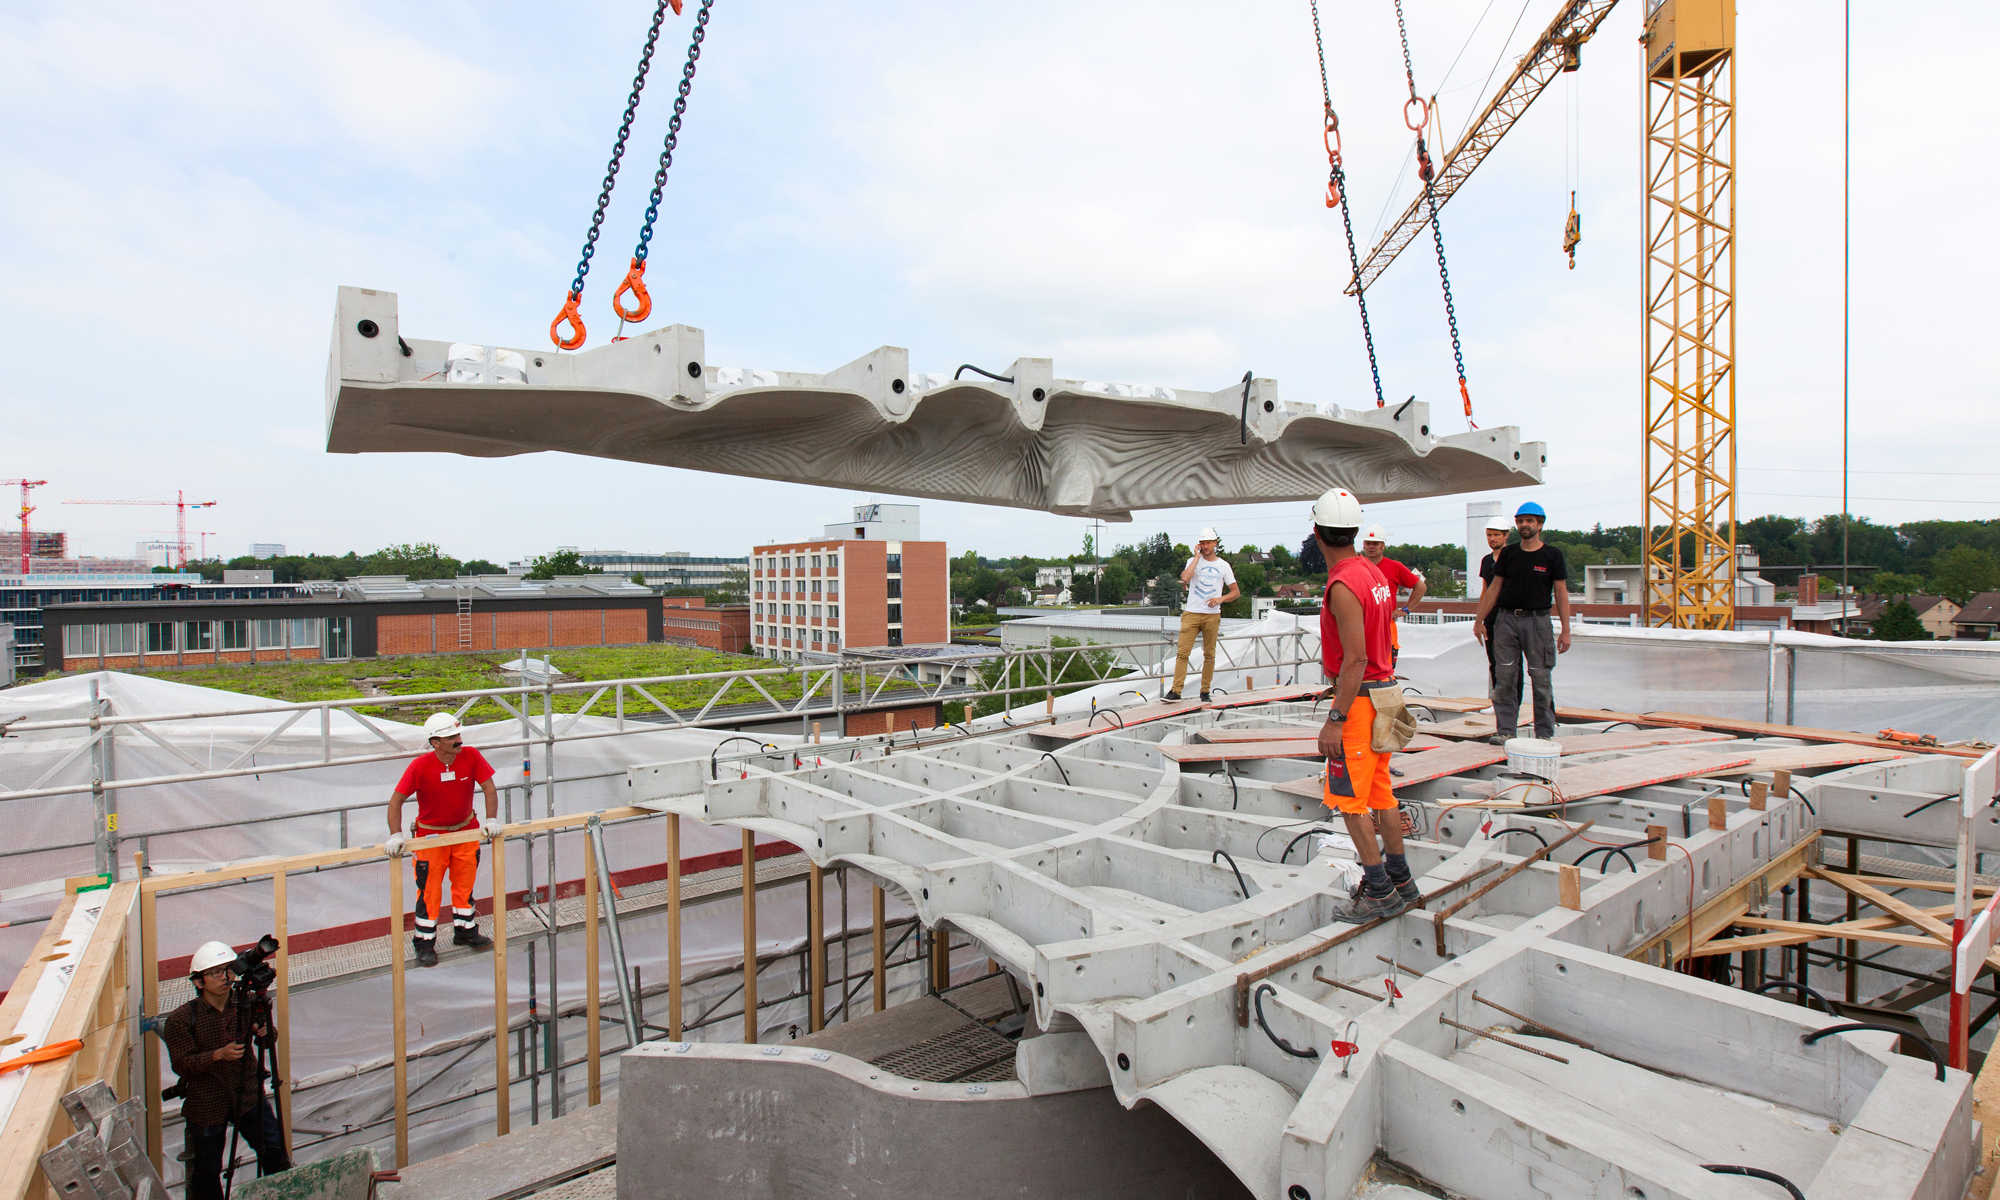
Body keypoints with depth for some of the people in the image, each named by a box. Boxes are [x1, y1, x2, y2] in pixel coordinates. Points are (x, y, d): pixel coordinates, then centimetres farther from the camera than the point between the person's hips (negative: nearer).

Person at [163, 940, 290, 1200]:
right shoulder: (181, 1019, -12)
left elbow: (269, 1042, 3)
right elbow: (181, 1064, -13)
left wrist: (265, 1032, -20)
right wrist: (219, 1054, -28)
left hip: (248, 1095, 2)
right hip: (206, 1105, -2)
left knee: (275, 1151, 6)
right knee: (207, 1171, 9)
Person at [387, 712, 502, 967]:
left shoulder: (471, 756, -16)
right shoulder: (420, 766, -23)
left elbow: (488, 787, -11)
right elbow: (396, 801, -20)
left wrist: (491, 819, -19)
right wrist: (396, 835, -28)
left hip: (466, 831, 3)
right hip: (431, 835, -3)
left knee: (464, 884, 15)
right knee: (429, 890, 2)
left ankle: (465, 931, 32)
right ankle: (425, 944, 17)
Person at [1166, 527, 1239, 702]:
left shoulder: (1223, 565, 8)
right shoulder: (1193, 561, 7)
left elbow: (1236, 591, 11)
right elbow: (1185, 578, -16)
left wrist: (1221, 598, -8)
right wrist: (1197, 556, -8)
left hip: (1212, 615, 1)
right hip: (1191, 613, -1)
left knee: (1209, 654, 4)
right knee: (1182, 652, -8)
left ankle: (1205, 692, 13)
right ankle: (1176, 691, -7)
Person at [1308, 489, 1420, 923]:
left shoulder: (1344, 585, -20)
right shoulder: (1373, 572, 10)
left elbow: (1356, 659, -23)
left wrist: (1335, 720, -21)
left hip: (1359, 696, -10)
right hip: (1384, 689, 10)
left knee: (1348, 798, -1)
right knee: (1379, 791, 17)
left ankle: (1378, 890, 6)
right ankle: (1400, 879, 26)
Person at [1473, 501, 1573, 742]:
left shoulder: (1552, 555, 1)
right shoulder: (1508, 553, 8)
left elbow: (1561, 593, 0)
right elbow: (1495, 589, 12)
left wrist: (1566, 631, -5)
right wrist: (1479, 621, 9)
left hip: (1537, 620, -2)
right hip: (1506, 618, 3)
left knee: (1541, 679, 2)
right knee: (1504, 678, 2)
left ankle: (1545, 733, 11)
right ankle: (1505, 730, 9)